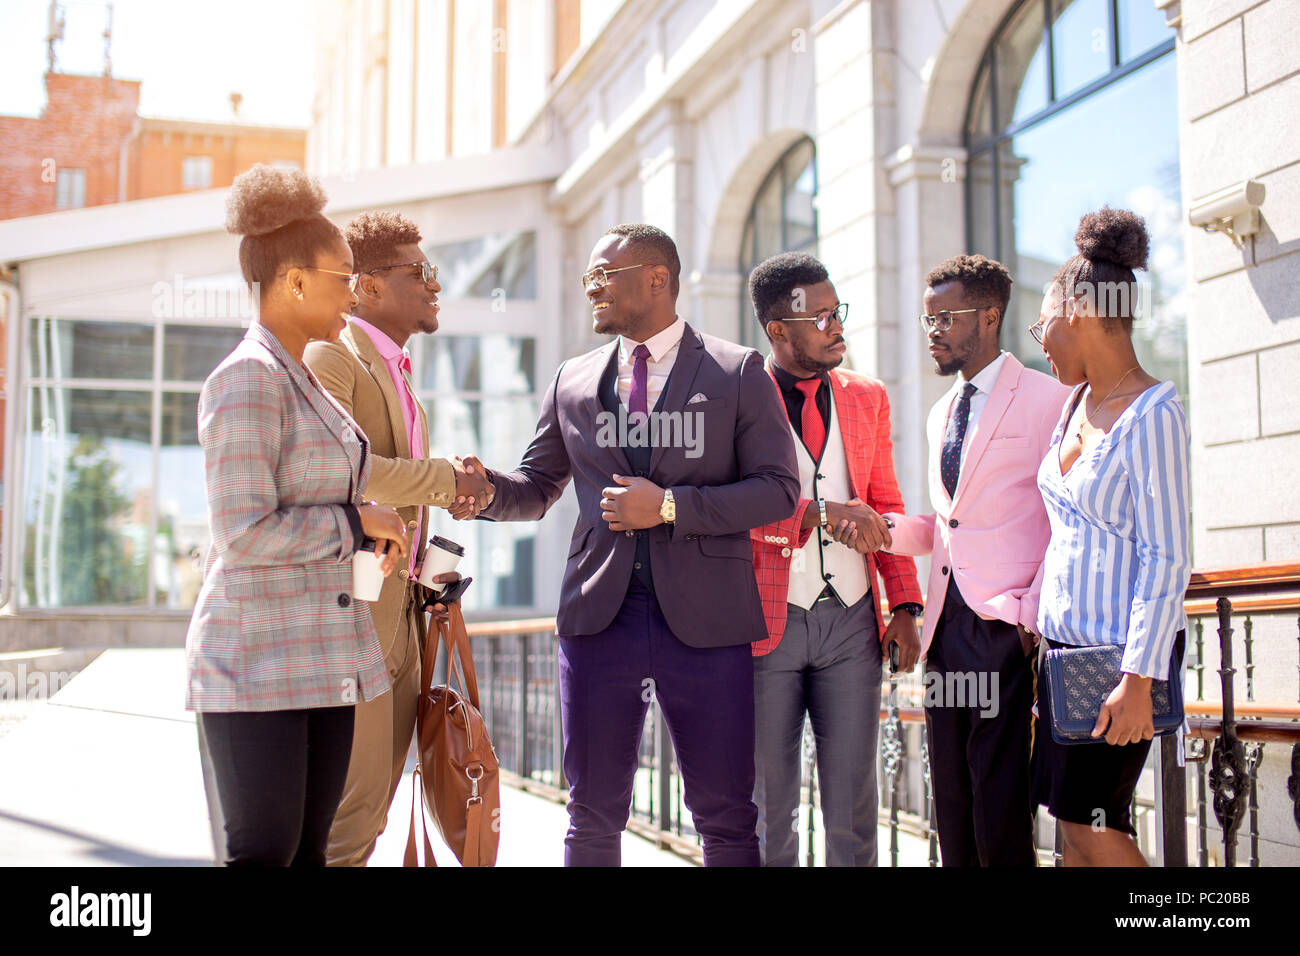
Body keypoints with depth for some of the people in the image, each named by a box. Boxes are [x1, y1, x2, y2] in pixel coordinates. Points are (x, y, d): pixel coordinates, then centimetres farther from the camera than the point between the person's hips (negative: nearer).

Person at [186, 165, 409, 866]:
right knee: (262, 853, -4)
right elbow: (243, 534, -21)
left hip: (324, 661, 9)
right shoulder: (248, 379, -14)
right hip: (258, 664, -9)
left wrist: (376, 534, 10)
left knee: (309, 849, 11)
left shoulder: (301, 379, 16)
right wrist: (356, 520, -11)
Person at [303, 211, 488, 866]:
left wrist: (423, 573, 15)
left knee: (371, 807, 13)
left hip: (399, 617, 10)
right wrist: (445, 478, -15)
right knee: (350, 809, -9)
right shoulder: (331, 357, -9)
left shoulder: (395, 372, 22)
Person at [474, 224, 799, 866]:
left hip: (705, 620, -3)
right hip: (599, 615, 3)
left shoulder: (738, 372, 2)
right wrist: (486, 488, -5)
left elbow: (779, 490, -4)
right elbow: (536, 489, 18)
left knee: (725, 814, 5)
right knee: (593, 816, 9)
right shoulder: (573, 380, 13)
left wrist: (670, 507, -13)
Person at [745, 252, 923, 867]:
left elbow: (886, 505, 14)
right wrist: (822, 513, -25)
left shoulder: (867, 398, 11)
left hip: (852, 621, 3)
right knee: (768, 802, 8)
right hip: (768, 623, -3)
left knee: (853, 803, 7)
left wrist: (905, 606, 5)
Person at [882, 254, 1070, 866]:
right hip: (946, 626, 7)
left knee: (1000, 805, -6)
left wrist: (1032, 616, -14)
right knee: (951, 804, 10)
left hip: (1006, 630, -7)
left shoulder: (1046, 398, -3)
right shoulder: (941, 415, 20)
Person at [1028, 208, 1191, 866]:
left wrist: (1138, 680, -21)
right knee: (1071, 822, 9)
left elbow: (1167, 560, -18)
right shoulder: (1077, 403, 10)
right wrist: (1042, 624, 17)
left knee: (1092, 824, -5)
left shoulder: (1153, 413, -15)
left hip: (1122, 649, -8)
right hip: (1066, 640, 8)